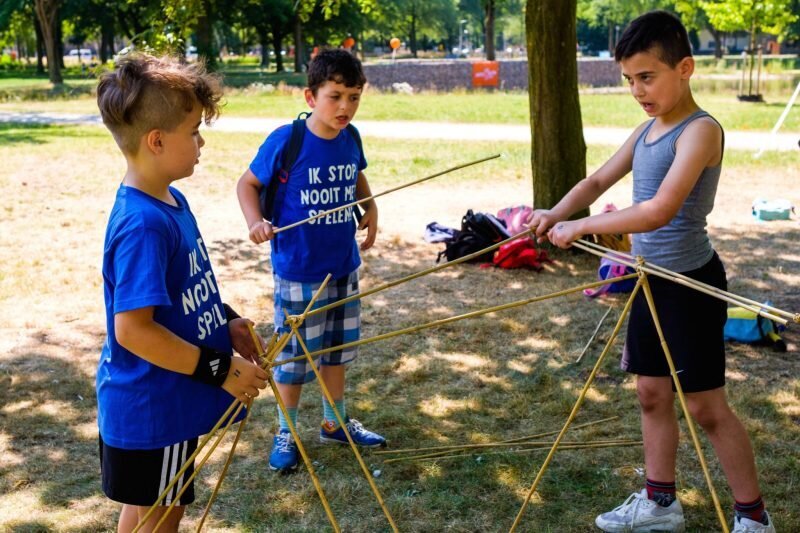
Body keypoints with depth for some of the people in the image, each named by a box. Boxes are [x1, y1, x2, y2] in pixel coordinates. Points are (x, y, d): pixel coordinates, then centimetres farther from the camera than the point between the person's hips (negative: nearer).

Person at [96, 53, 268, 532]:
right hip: (148, 412, -9)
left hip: (171, 403, 9)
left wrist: (228, 323, 5)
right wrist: (223, 371, -25)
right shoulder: (143, 225, -28)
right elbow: (132, 329, -31)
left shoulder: (171, 202, 3)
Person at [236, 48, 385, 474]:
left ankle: (335, 422, 37)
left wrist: (370, 207, 2)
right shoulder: (285, 141, -18)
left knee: (339, 346, 18)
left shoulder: (350, 139, -3)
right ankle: (285, 434, 26)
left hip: (344, 266, 5)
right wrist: (255, 222, -23)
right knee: (294, 354, 7)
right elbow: (248, 183, -6)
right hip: (297, 272, -5)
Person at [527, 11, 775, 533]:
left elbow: (659, 211, -31)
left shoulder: (701, 130, -20)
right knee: (652, 393, 16)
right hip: (650, 278, 8)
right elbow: (598, 181, 14)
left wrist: (578, 227, -24)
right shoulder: (645, 131, 7)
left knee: (707, 406, 1)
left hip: (690, 283, -8)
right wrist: (556, 214, -5)